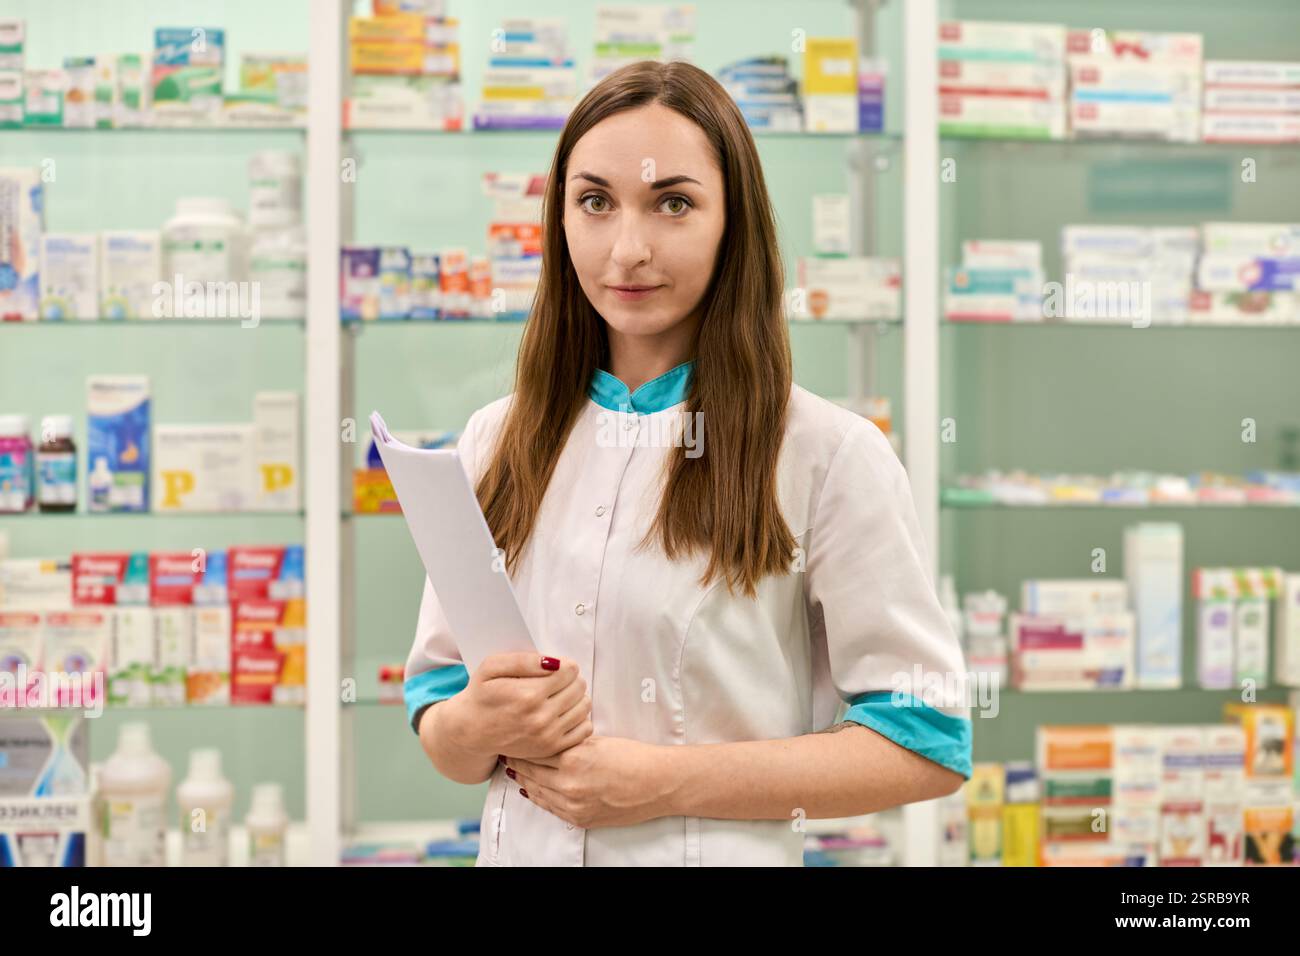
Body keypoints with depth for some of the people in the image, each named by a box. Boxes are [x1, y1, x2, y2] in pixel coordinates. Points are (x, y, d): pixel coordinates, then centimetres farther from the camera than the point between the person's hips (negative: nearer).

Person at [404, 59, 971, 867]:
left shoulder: (831, 456, -12)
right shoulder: (497, 442, 1)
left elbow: (928, 740, -12)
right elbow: (434, 703, 5)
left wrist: (670, 781, -19)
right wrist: (479, 729, -17)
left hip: (727, 850, -3)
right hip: (519, 845, 4)